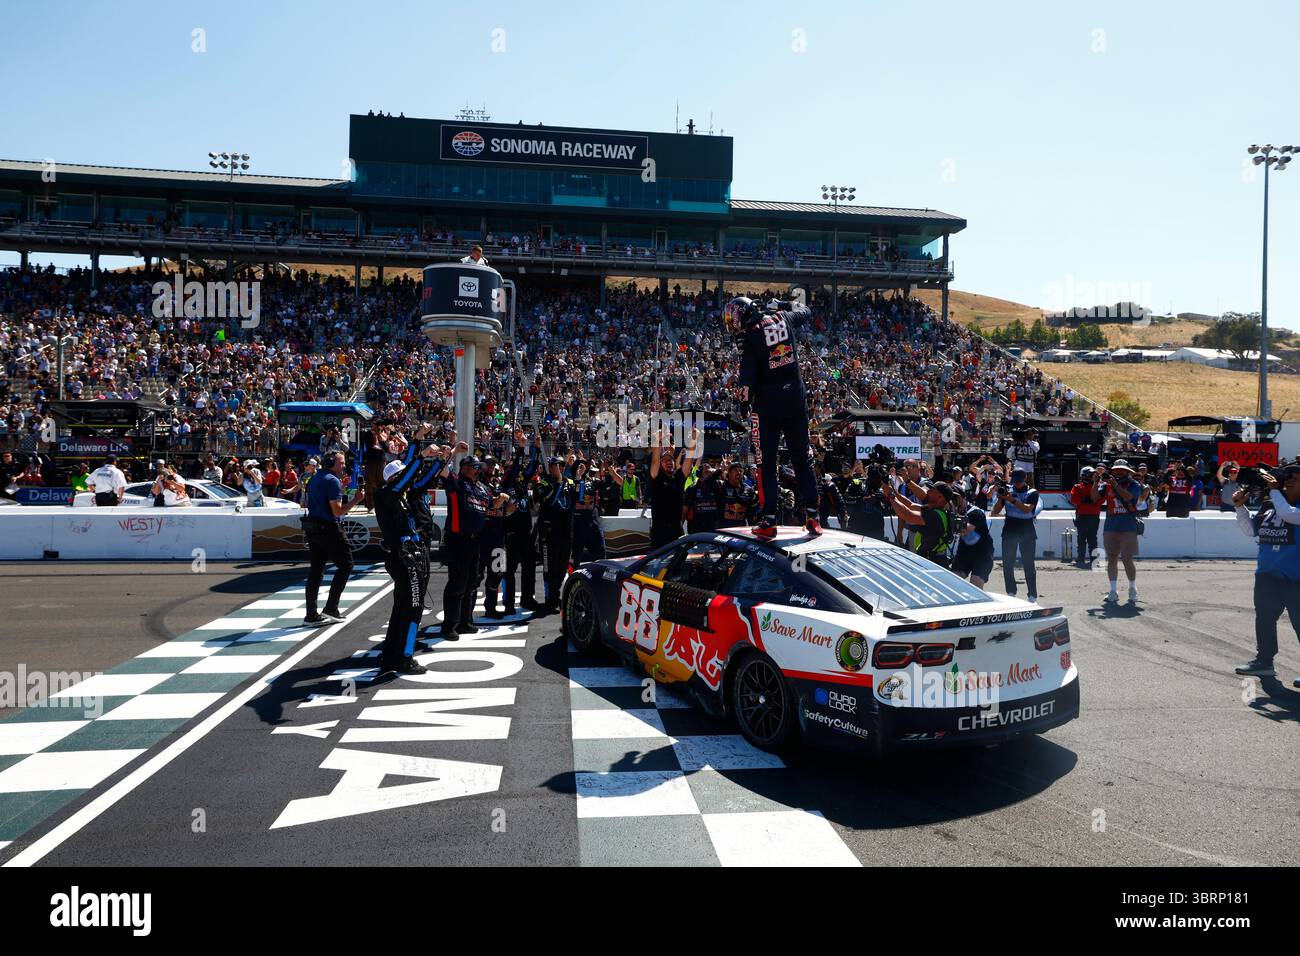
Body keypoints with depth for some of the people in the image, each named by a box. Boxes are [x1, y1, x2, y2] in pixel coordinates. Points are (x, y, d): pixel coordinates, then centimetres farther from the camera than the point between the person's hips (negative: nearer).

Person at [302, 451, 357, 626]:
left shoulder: (316, 479, 17)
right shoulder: (333, 480, -12)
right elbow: (338, 511, -18)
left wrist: (341, 488, 22)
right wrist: (355, 499, -11)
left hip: (312, 529, 9)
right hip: (327, 528, -9)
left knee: (316, 570, 8)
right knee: (345, 565, 2)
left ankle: (311, 615, 7)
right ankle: (330, 608, -1)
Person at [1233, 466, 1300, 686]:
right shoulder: (1269, 506, 8)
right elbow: (1250, 529, 12)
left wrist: (1274, 491, -18)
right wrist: (1240, 507, -1)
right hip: (1268, 574, 7)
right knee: (1264, 618, 15)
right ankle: (1264, 661, 28)